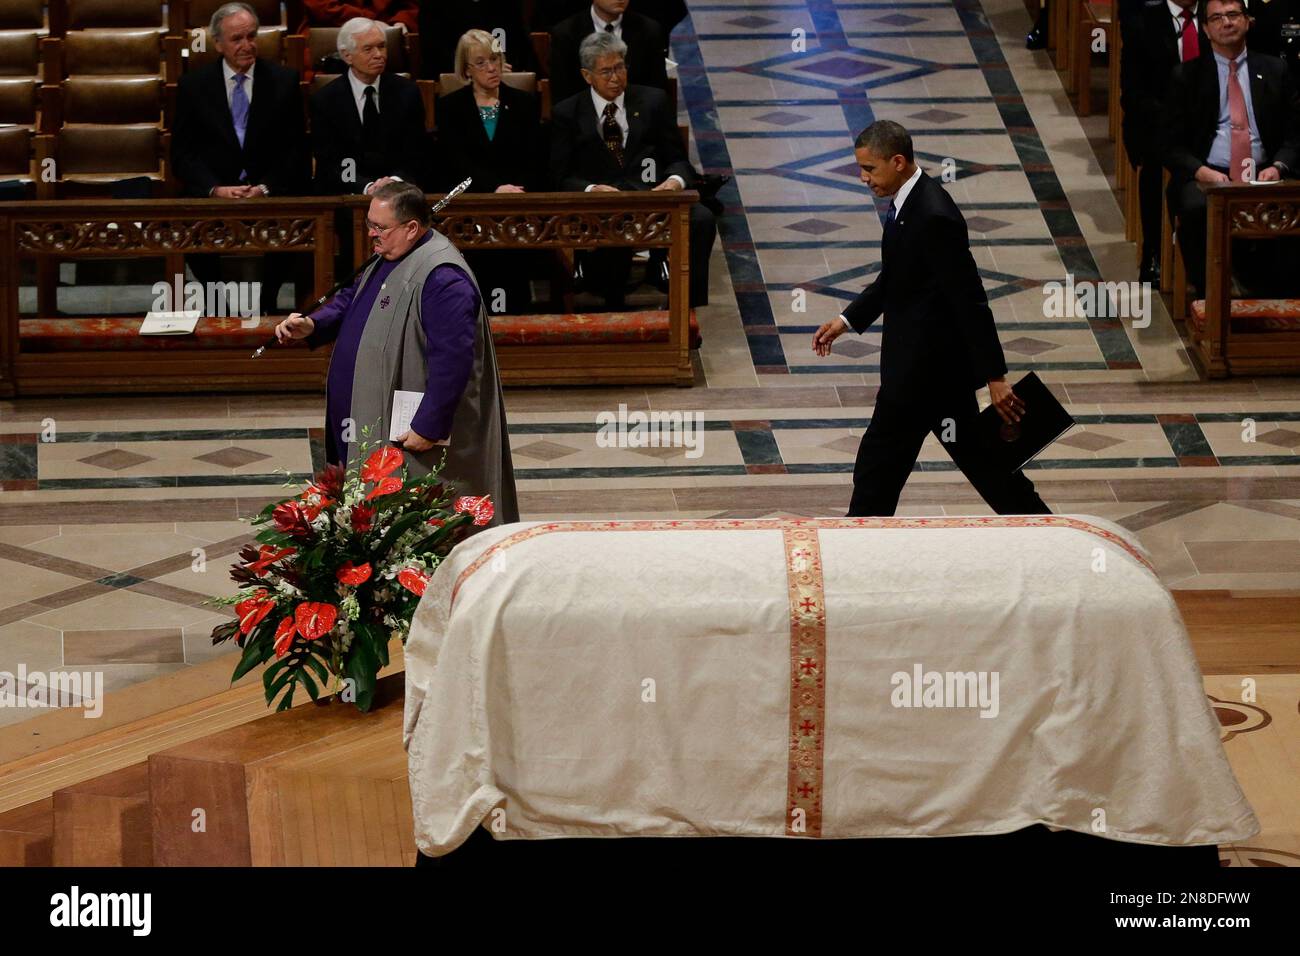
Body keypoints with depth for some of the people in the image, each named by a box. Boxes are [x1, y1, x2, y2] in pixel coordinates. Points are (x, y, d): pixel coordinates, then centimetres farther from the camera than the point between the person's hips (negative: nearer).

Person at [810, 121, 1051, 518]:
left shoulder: (934, 217, -25)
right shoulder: (909, 200, 6)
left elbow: (970, 301, -24)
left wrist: (994, 377, -23)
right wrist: (847, 320, 13)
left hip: (925, 366, -10)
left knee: (878, 466, 0)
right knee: (973, 454, 17)